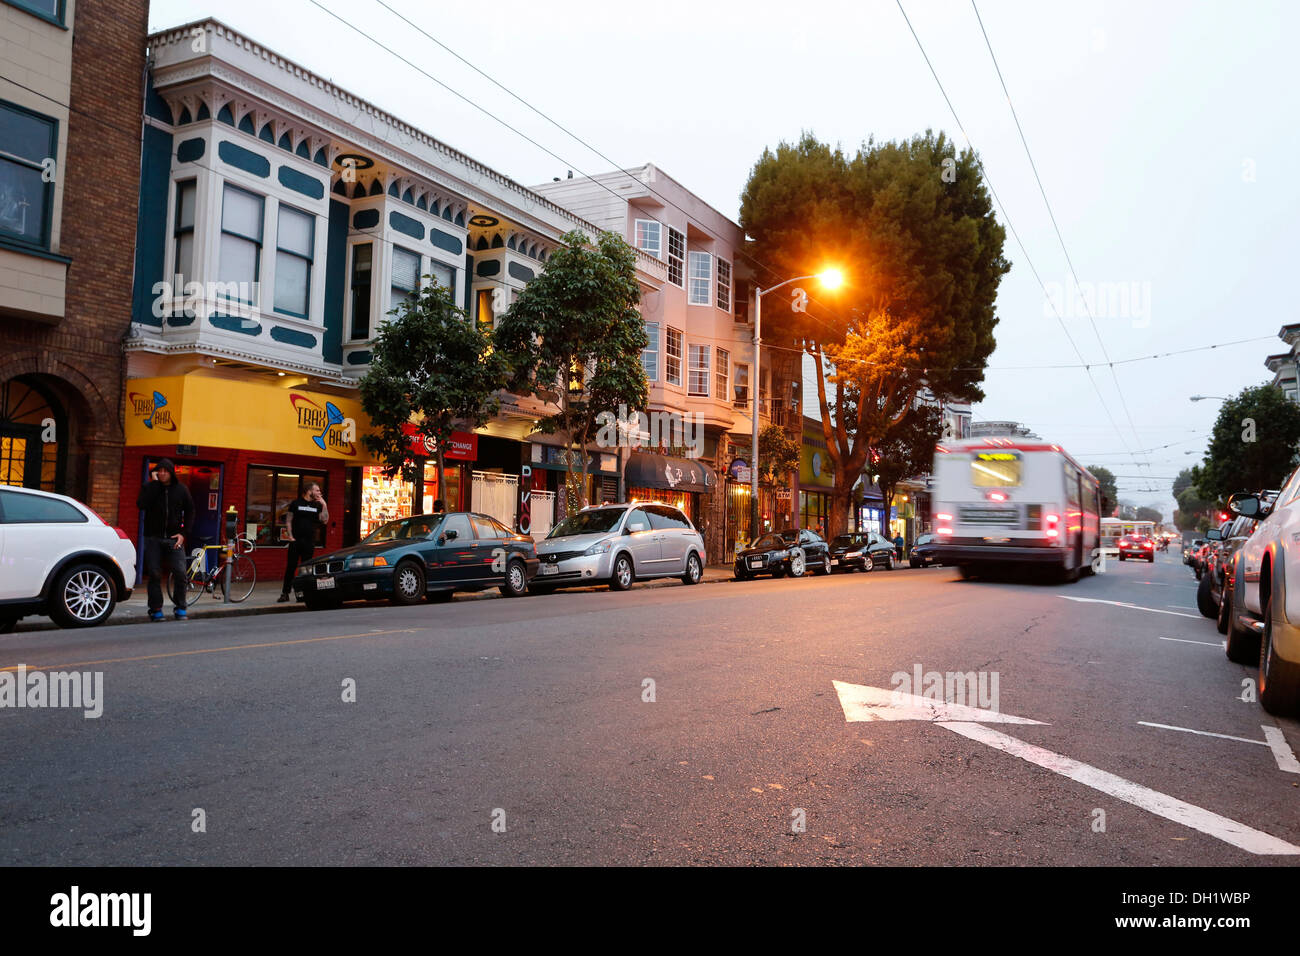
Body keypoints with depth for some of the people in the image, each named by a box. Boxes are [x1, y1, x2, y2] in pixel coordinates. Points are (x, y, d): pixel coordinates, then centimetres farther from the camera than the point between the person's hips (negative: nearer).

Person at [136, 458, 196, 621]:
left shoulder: (181, 490, 7)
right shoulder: (149, 487, 4)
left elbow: (189, 512, 12)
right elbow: (141, 504, -15)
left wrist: (184, 533, 1)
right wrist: (154, 483, -12)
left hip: (174, 538, 0)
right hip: (153, 538, 0)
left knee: (180, 573, -8)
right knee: (154, 574, -1)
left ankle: (180, 608, 4)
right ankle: (156, 609, 9)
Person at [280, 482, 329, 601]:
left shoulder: (317, 505, 11)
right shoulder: (296, 503, 3)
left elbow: (324, 520, 1)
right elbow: (288, 521, 4)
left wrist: (324, 505, -6)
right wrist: (290, 536, -6)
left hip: (309, 542, 2)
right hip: (295, 541, -2)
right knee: (290, 567, -1)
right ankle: (285, 594, 5)